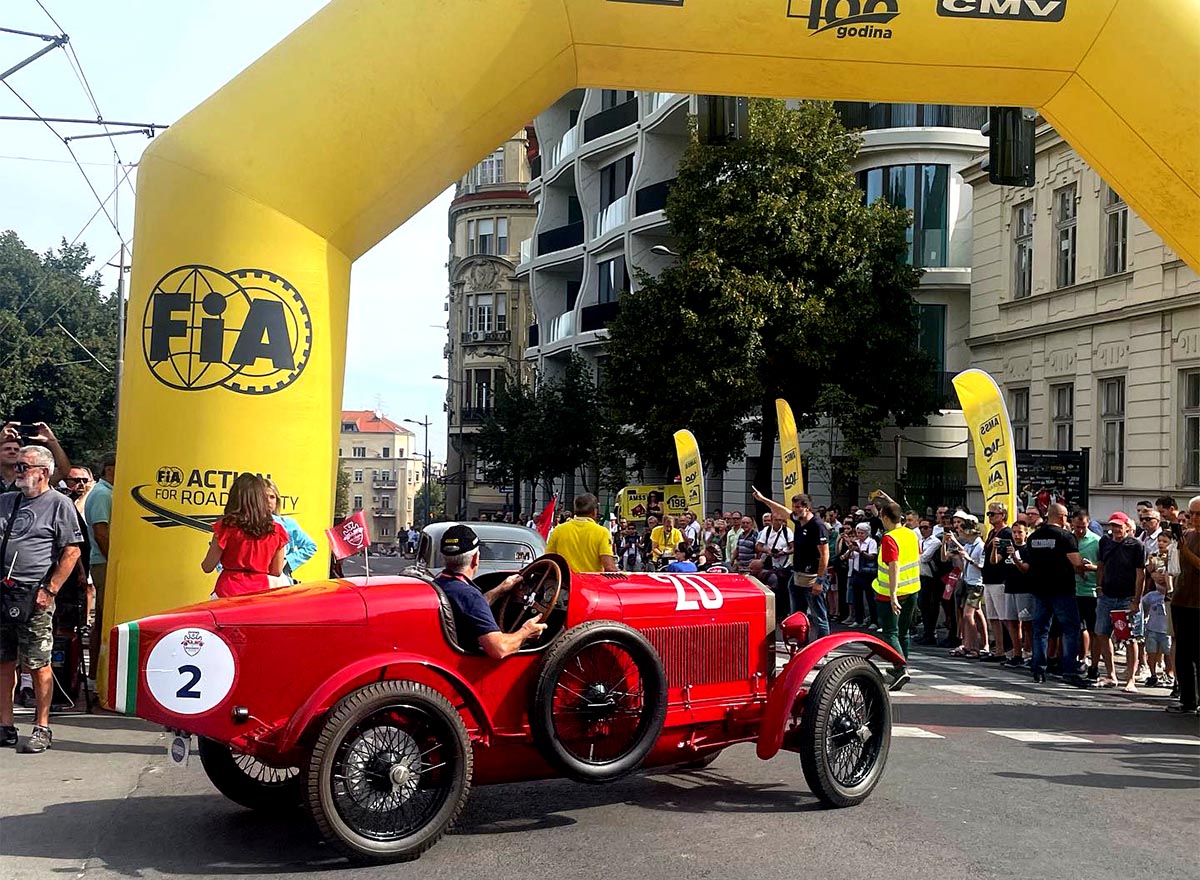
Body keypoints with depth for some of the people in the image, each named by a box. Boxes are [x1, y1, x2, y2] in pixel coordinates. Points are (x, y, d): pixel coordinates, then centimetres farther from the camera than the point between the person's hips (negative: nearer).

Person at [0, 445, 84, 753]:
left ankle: (42, 728, 7)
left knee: (38, 665, -2)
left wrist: (50, 591, -11)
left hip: (35, 598, -6)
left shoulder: (60, 504, -2)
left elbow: (72, 551, -6)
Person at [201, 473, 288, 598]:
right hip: (261, 590, 2)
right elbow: (276, 572, 7)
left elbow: (207, 567, -1)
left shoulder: (226, 527, -9)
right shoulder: (276, 531, -1)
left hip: (229, 592, -2)